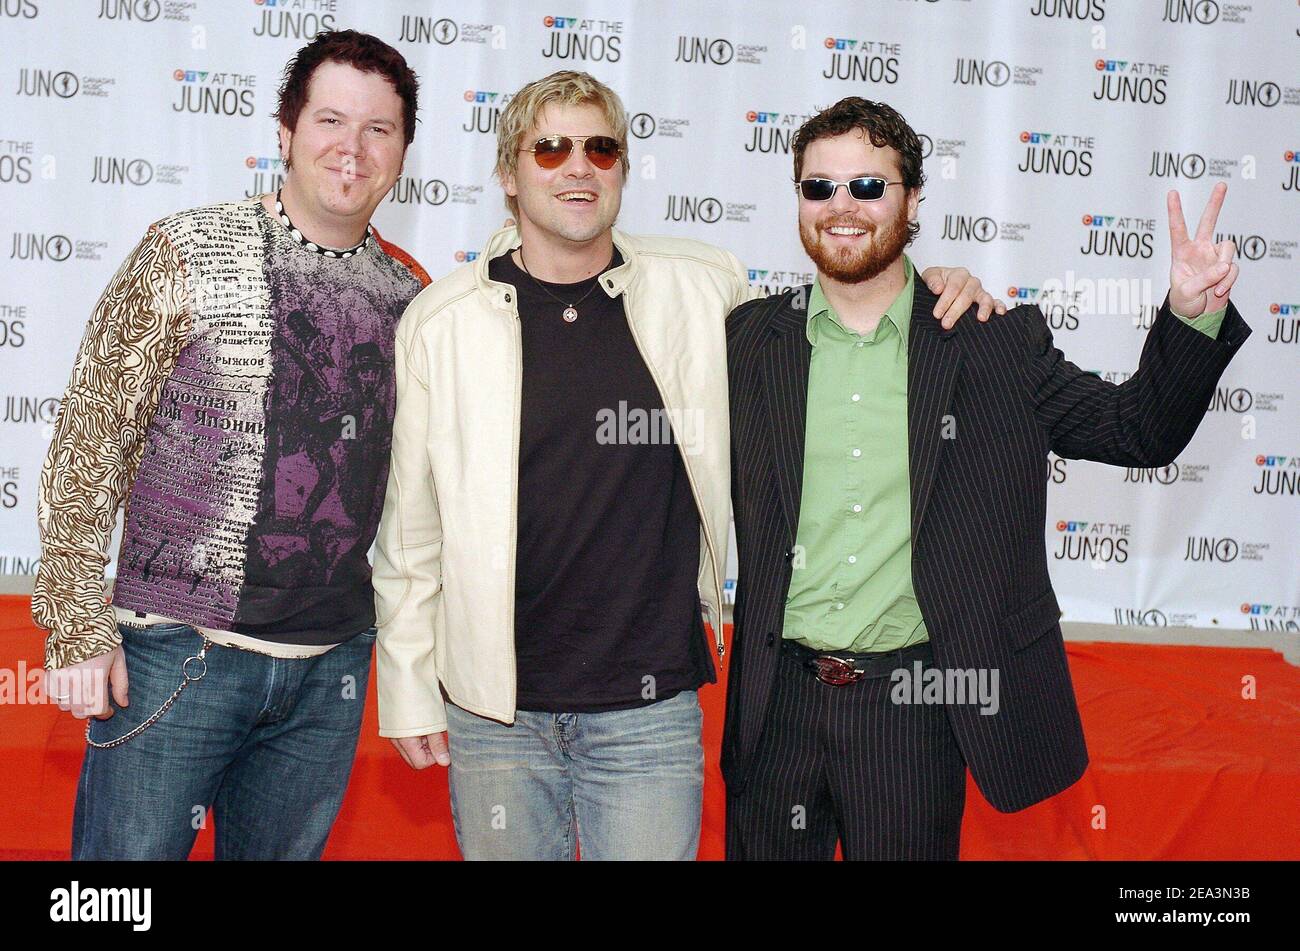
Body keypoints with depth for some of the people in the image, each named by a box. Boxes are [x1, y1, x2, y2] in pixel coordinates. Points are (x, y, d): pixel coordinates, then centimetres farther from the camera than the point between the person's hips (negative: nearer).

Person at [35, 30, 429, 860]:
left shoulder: (410, 299, 6)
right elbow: (89, 446, -4)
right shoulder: (189, 254, -4)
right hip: (176, 657, -3)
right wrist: (77, 629, -8)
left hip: (329, 674, 4)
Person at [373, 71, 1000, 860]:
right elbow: (410, 526, 2)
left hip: (652, 707, 0)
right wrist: (409, 689, 3)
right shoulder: (443, 320, -2)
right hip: (495, 708, 0)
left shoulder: (702, 290, 0)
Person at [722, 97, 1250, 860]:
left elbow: (1140, 429, 3)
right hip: (780, 702, 1)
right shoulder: (747, 340, 3)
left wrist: (1192, 313, -11)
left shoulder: (997, 344, 0)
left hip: (915, 708, -1)